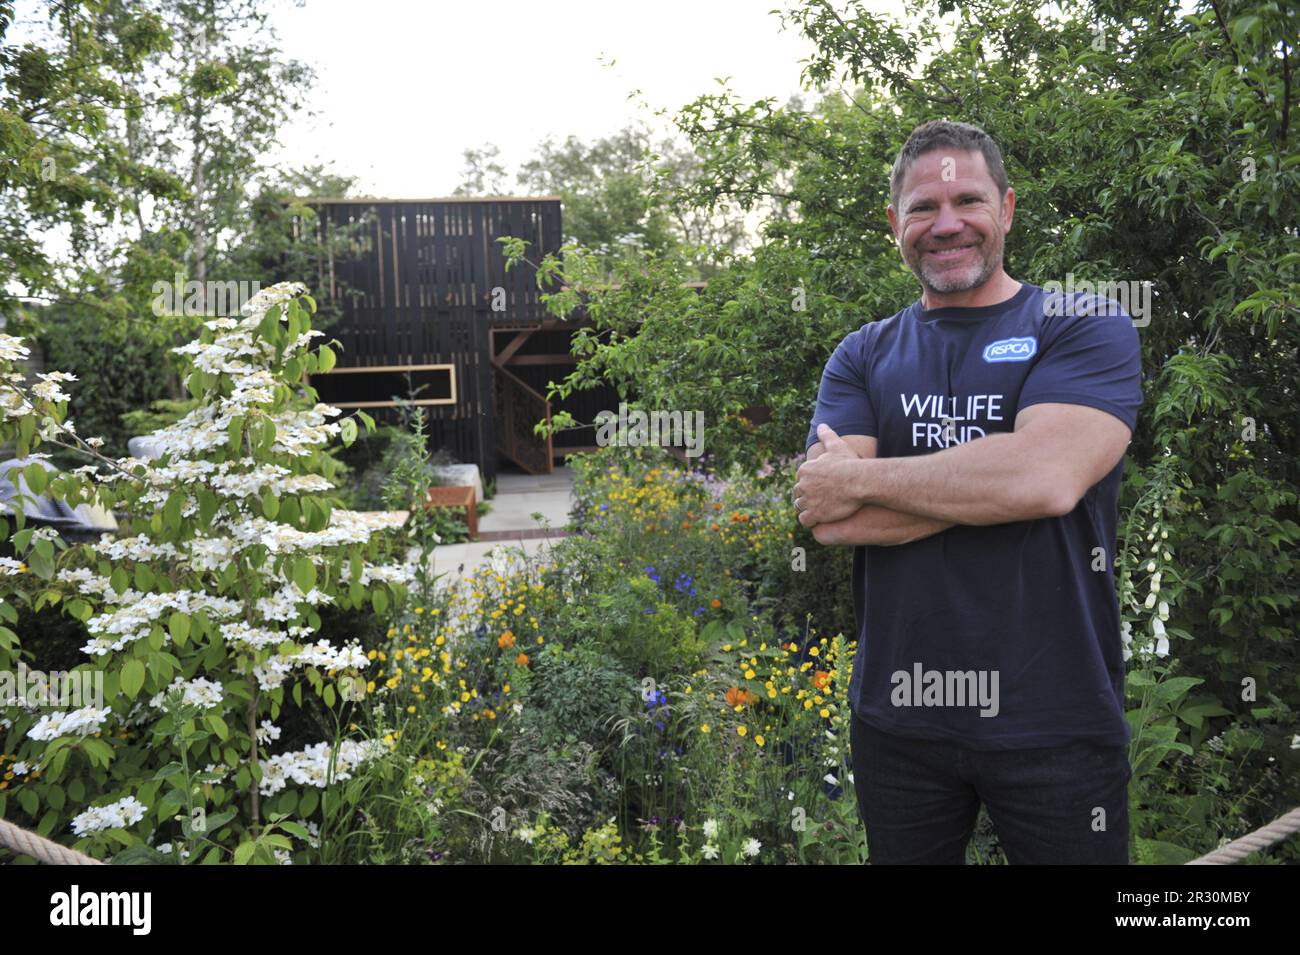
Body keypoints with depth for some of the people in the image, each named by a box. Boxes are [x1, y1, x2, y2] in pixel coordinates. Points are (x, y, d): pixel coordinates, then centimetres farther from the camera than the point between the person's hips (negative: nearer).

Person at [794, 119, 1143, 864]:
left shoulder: (1087, 329, -4)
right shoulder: (864, 357, 4)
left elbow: (1047, 478, -23)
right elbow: (828, 519, -10)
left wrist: (862, 479, -15)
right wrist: (993, 478, -17)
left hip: (1054, 720, -2)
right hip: (897, 716, 3)